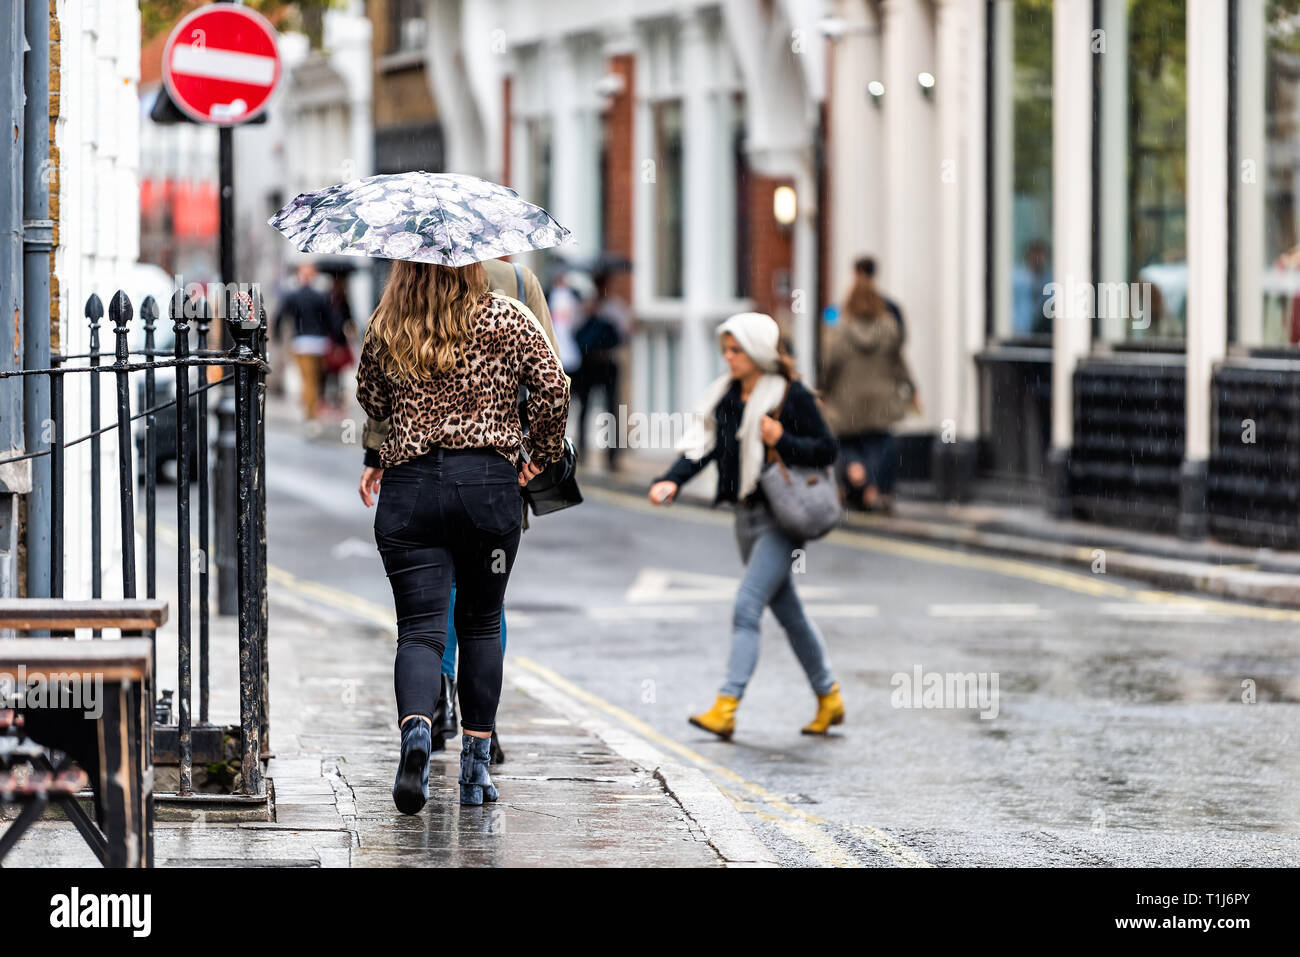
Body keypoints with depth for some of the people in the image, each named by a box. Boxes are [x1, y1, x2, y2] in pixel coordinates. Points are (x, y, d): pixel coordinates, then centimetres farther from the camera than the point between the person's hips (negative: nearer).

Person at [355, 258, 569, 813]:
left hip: (408, 486, 0)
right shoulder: (507, 319, 0)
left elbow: (370, 403, 17)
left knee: (420, 627, -2)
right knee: (481, 623, 14)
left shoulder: (385, 329, 5)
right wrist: (541, 452, 9)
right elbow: (552, 386, -5)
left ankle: (416, 727, -31)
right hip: (489, 481, 0)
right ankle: (476, 763, 15)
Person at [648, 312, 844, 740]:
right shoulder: (725, 395, 8)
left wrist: (782, 442, -22)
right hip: (747, 514, 7)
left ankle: (726, 707, -19)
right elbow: (703, 446, 1)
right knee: (787, 611, 16)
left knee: (746, 607, -16)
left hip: (781, 517, -7)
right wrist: (672, 480, -14)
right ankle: (829, 697, 29)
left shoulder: (791, 396, -10)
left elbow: (826, 450, -7)